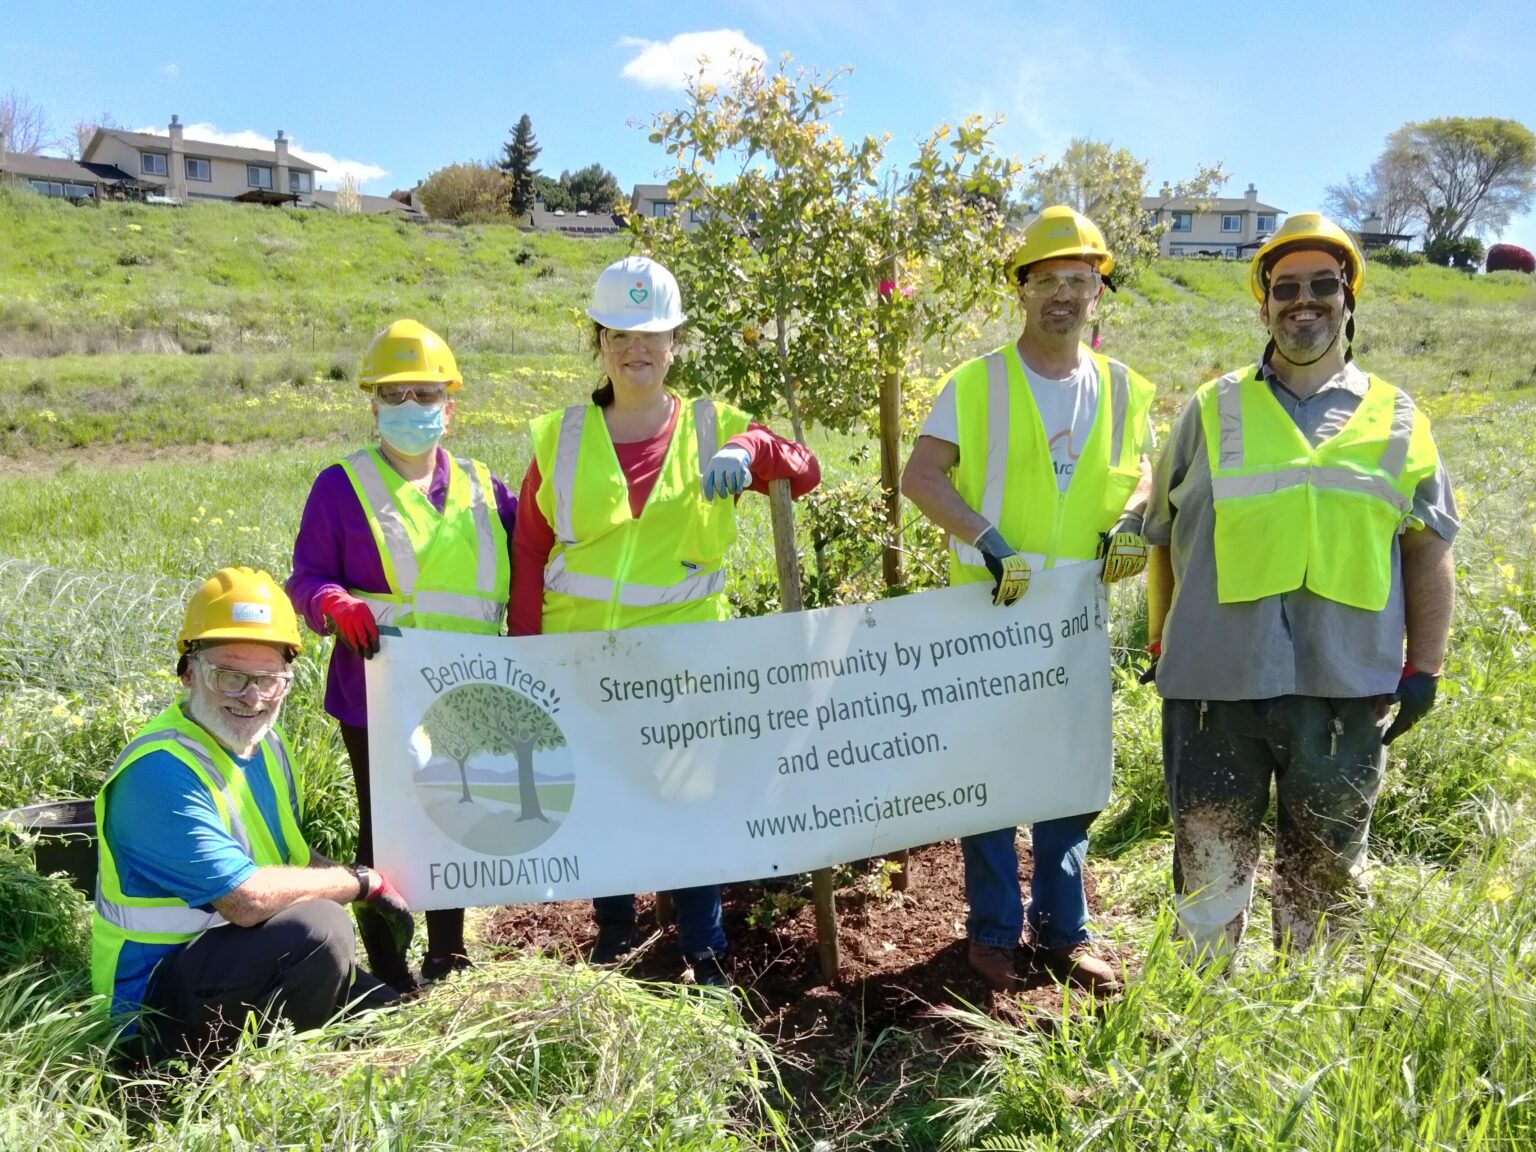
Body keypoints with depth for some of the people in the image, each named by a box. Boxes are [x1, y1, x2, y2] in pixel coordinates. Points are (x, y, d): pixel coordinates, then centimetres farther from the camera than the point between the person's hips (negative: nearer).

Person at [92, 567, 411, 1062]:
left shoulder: (266, 742, 3)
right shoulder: (160, 771, -25)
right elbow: (248, 899, -32)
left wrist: (374, 894, -6)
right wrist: (361, 882, -18)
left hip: (242, 957, 9)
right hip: (156, 996, -9)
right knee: (320, 927, -32)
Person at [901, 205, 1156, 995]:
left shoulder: (1123, 389, 6)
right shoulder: (978, 382, -6)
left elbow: (1139, 472, 17)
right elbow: (920, 474, -12)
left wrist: (1132, 520, -5)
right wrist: (988, 541, -23)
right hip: (987, 612, -3)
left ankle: (1063, 930, 28)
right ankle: (993, 931, 21)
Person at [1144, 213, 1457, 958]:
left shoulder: (1399, 421, 8)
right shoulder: (1213, 410, 6)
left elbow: (1429, 551, 10)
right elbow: (1164, 536, 10)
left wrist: (1424, 668, 5)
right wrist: (1161, 648, 8)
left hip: (1347, 686, 1)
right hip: (1217, 678, -1)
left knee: (1324, 871, 14)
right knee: (1210, 865, 10)